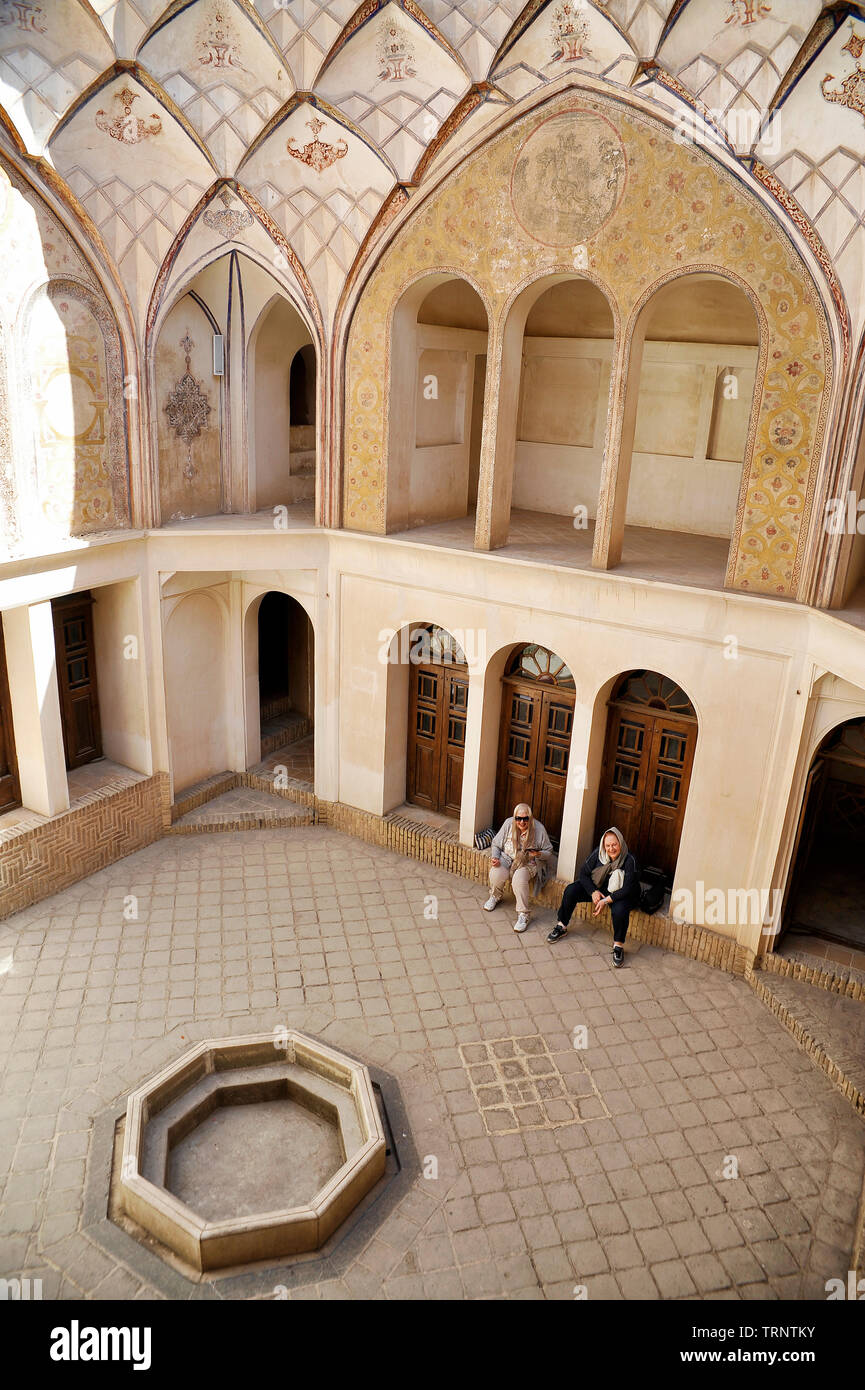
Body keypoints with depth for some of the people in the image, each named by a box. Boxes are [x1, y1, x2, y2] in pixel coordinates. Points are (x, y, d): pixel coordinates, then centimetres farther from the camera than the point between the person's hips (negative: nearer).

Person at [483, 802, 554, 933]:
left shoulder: (539, 829, -14)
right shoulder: (508, 824, -8)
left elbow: (549, 852, -4)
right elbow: (496, 844, 4)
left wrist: (538, 854, -25)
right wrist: (494, 857, -15)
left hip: (528, 863, -3)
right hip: (507, 858, 3)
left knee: (519, 878, -34)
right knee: (495, 873, -27)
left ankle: (523, 914, -19)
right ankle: (495, 897, 9)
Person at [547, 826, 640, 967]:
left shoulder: (630, 861, -23)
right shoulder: (598, 854, -11)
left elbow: (628, 889, -24)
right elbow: (584, 873, -3)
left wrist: (606, 901, -28)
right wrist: (593, 892, -19)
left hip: (619, 895, -4)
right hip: (597, 887, 4)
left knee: (619, 910, -37)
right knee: (570, 890, -15)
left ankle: (618, 946, -17)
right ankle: (561, 927, 1)